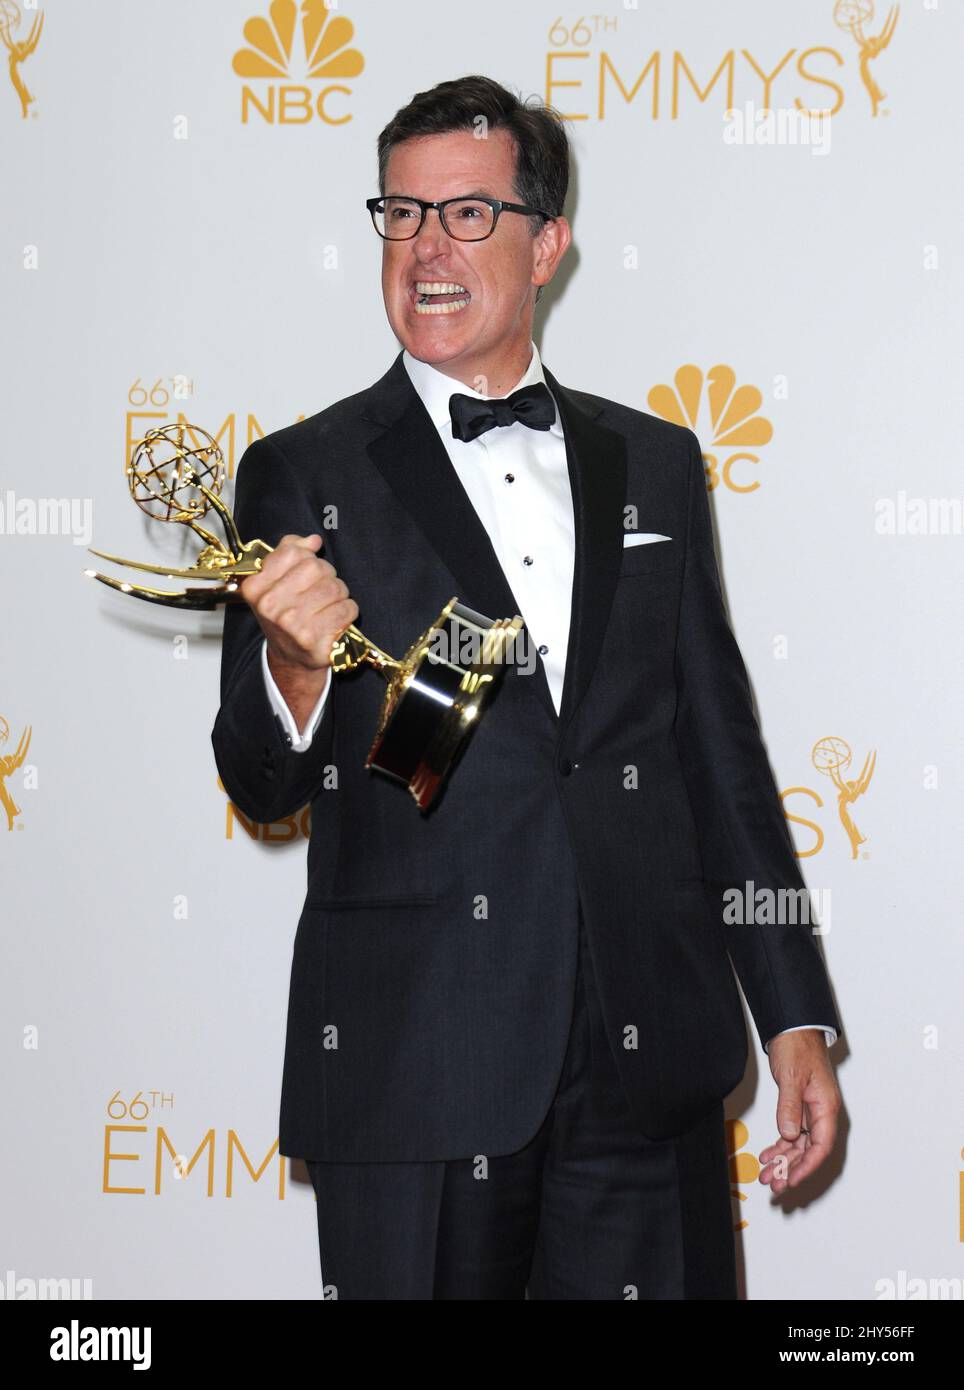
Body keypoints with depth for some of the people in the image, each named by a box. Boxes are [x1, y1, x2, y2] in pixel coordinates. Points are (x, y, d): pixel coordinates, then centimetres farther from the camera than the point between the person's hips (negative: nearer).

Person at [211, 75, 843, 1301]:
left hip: (649, 1063, 3)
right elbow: (264, 788, -3)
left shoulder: (654, 464, 11)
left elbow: (720, 749, 13)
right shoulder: (302, 477, 1)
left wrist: (796, 1018, 11)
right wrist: (295, 667, -25)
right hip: (413, 1065, -2)